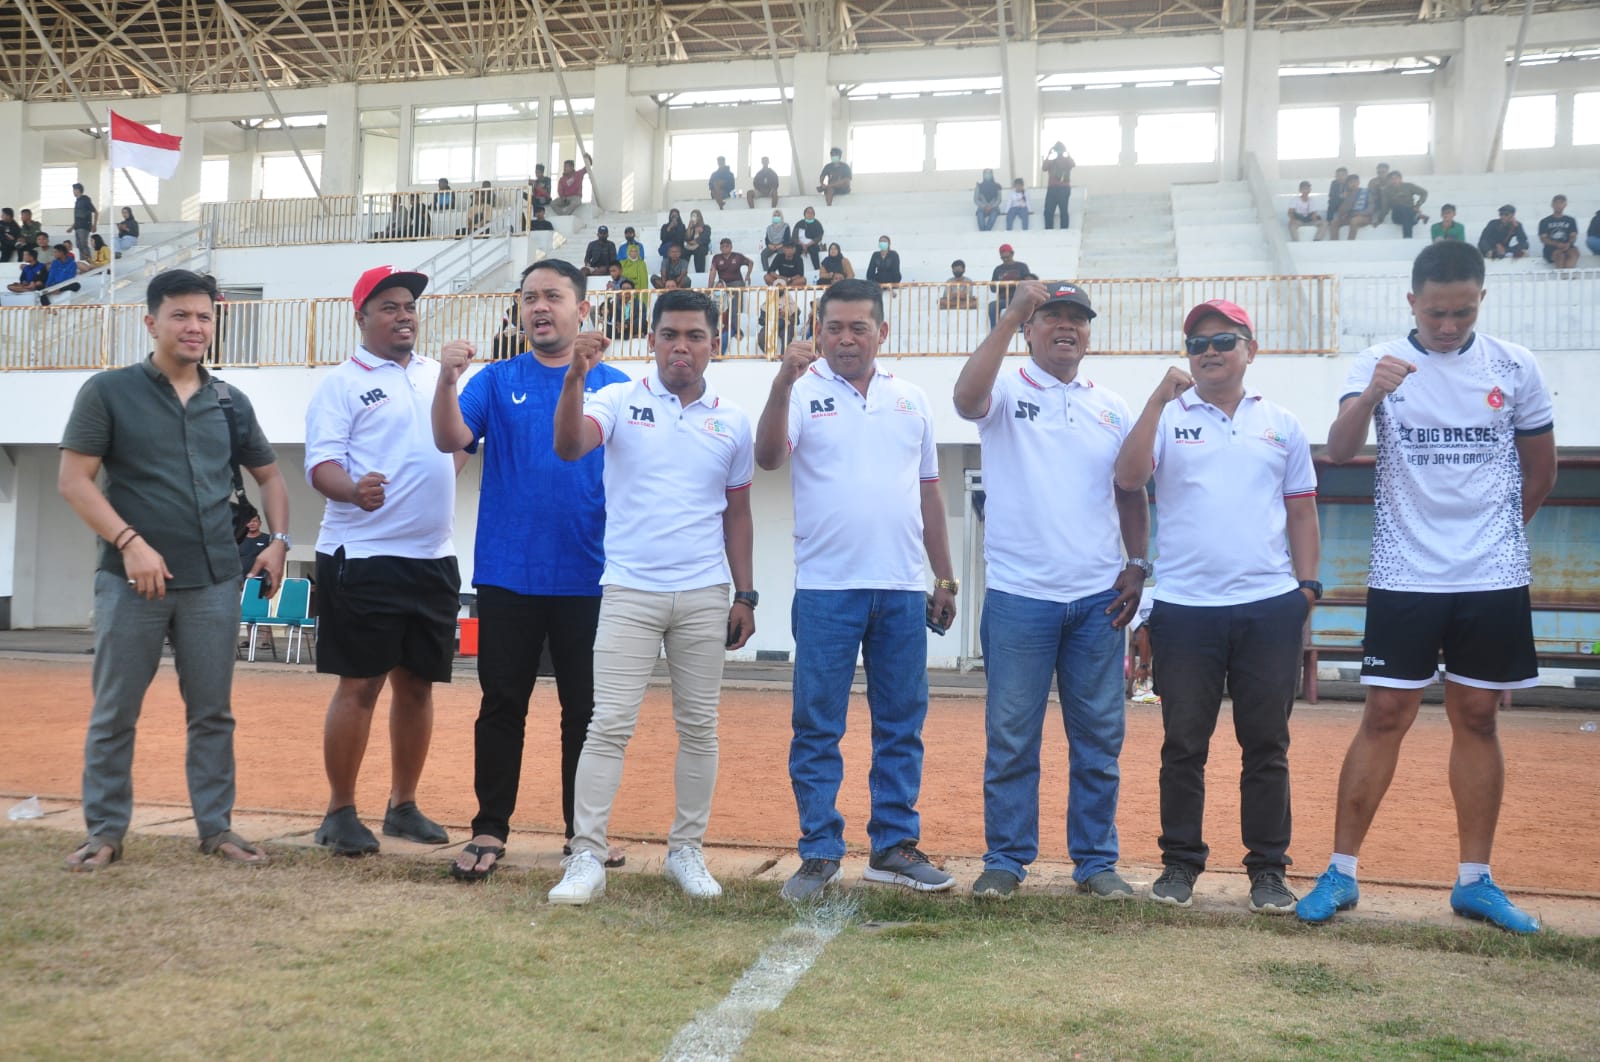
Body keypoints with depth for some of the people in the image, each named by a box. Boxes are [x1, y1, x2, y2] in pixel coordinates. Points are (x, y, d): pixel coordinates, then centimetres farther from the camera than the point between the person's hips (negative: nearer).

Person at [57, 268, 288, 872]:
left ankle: (216, 828, 16)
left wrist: (278, 540, 5)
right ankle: (104, 832, 16)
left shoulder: (230, 403, 11)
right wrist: (130, 542, -17)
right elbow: (74, 480, -6)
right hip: (131, 580, -3)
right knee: (114, 714, 4)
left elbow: (268, 475, 20)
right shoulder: (108, 392, 0)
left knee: (213, 713, 8)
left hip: (214, 583, 3)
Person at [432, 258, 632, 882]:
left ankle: (585, 830, 21)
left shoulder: (614, 386, 5)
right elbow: (451, 439, -8)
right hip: (507, 573, 0)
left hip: (588, 577, 0)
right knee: (502, 705, 6)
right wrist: (447, 381, -24)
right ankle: (489, 830, 15)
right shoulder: (496, 381, 6)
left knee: (586, 708, 8)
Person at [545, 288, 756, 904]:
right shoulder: (621, 402, 1)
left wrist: (745, 595, 10)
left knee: (699, 726, 8)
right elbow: (568, 446, -18)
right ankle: (587, 857, 0)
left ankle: (686, 850, 20)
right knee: (609, 724, -5)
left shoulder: (732, 422, 9)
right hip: (630, 592, -2)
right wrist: (574, 378, -33)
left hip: (705, 596, 3)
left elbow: (737, 512, 14)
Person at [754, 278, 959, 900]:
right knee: (817, 727, 2)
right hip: (826, 588, -3)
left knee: (902, 723, 9)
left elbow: (928, 492, 16)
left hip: (903, 590, 4)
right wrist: (784, 381, -30)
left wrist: (945, 578, 14)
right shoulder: (804, 392, 1)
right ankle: (820, 852, 12)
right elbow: (768, 458, -17)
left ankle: (895, 846, 19)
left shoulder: (911, 400, 12)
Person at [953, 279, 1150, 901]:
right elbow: (966, 397, -23)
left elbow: (1131, 493, 16)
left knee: (1099, 738, 9)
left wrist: (1138, 565, 6)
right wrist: (1009, 317, -22)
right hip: (1018, 595, -3)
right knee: (1011, 737, 4)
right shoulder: (1007, 392, 1)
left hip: (1098, 598, 4)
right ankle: (1005, 860, 15)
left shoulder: (1112, 408, 13)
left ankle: (1096, 861, 20)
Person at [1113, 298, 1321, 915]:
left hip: (1270, 606, 2)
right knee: (1184, 743, 6)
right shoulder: (1168, 417, 5)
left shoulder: (1281, 424, 12)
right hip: (1185, 606, -1)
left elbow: (1301, 511, 15)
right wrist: (1160, 398, -16)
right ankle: (1180, 864, 17)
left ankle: (1268, 869, 17)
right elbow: (1128, 478, -12)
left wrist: (1308, 584, 7)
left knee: (1266, 744, 7)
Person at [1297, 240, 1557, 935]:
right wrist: (1369, 395, -34)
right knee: (1386, 716, -2)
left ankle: (1475, 881, 18)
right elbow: (1338, 452, -17)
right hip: (1403, 577, -2)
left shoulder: (1515, 368, 3)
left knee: (1477, 719, 8)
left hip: (1493, 579, 2)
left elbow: (1541, 468, 14)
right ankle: (1341, 872, 6)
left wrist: (1497, 532, 16)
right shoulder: (1379, 363, -2)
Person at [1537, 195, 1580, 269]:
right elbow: (1543, 239, 1)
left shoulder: (1570, 220, 16)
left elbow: (1573, 236, 9)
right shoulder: (1545, 221, 10)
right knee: (1560, 254, -36)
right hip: (1551, 249, -1)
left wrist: (1568, 244, -16)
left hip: (1567, 248, 1)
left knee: (1574, 252, -34)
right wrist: (1557, 244, -16)